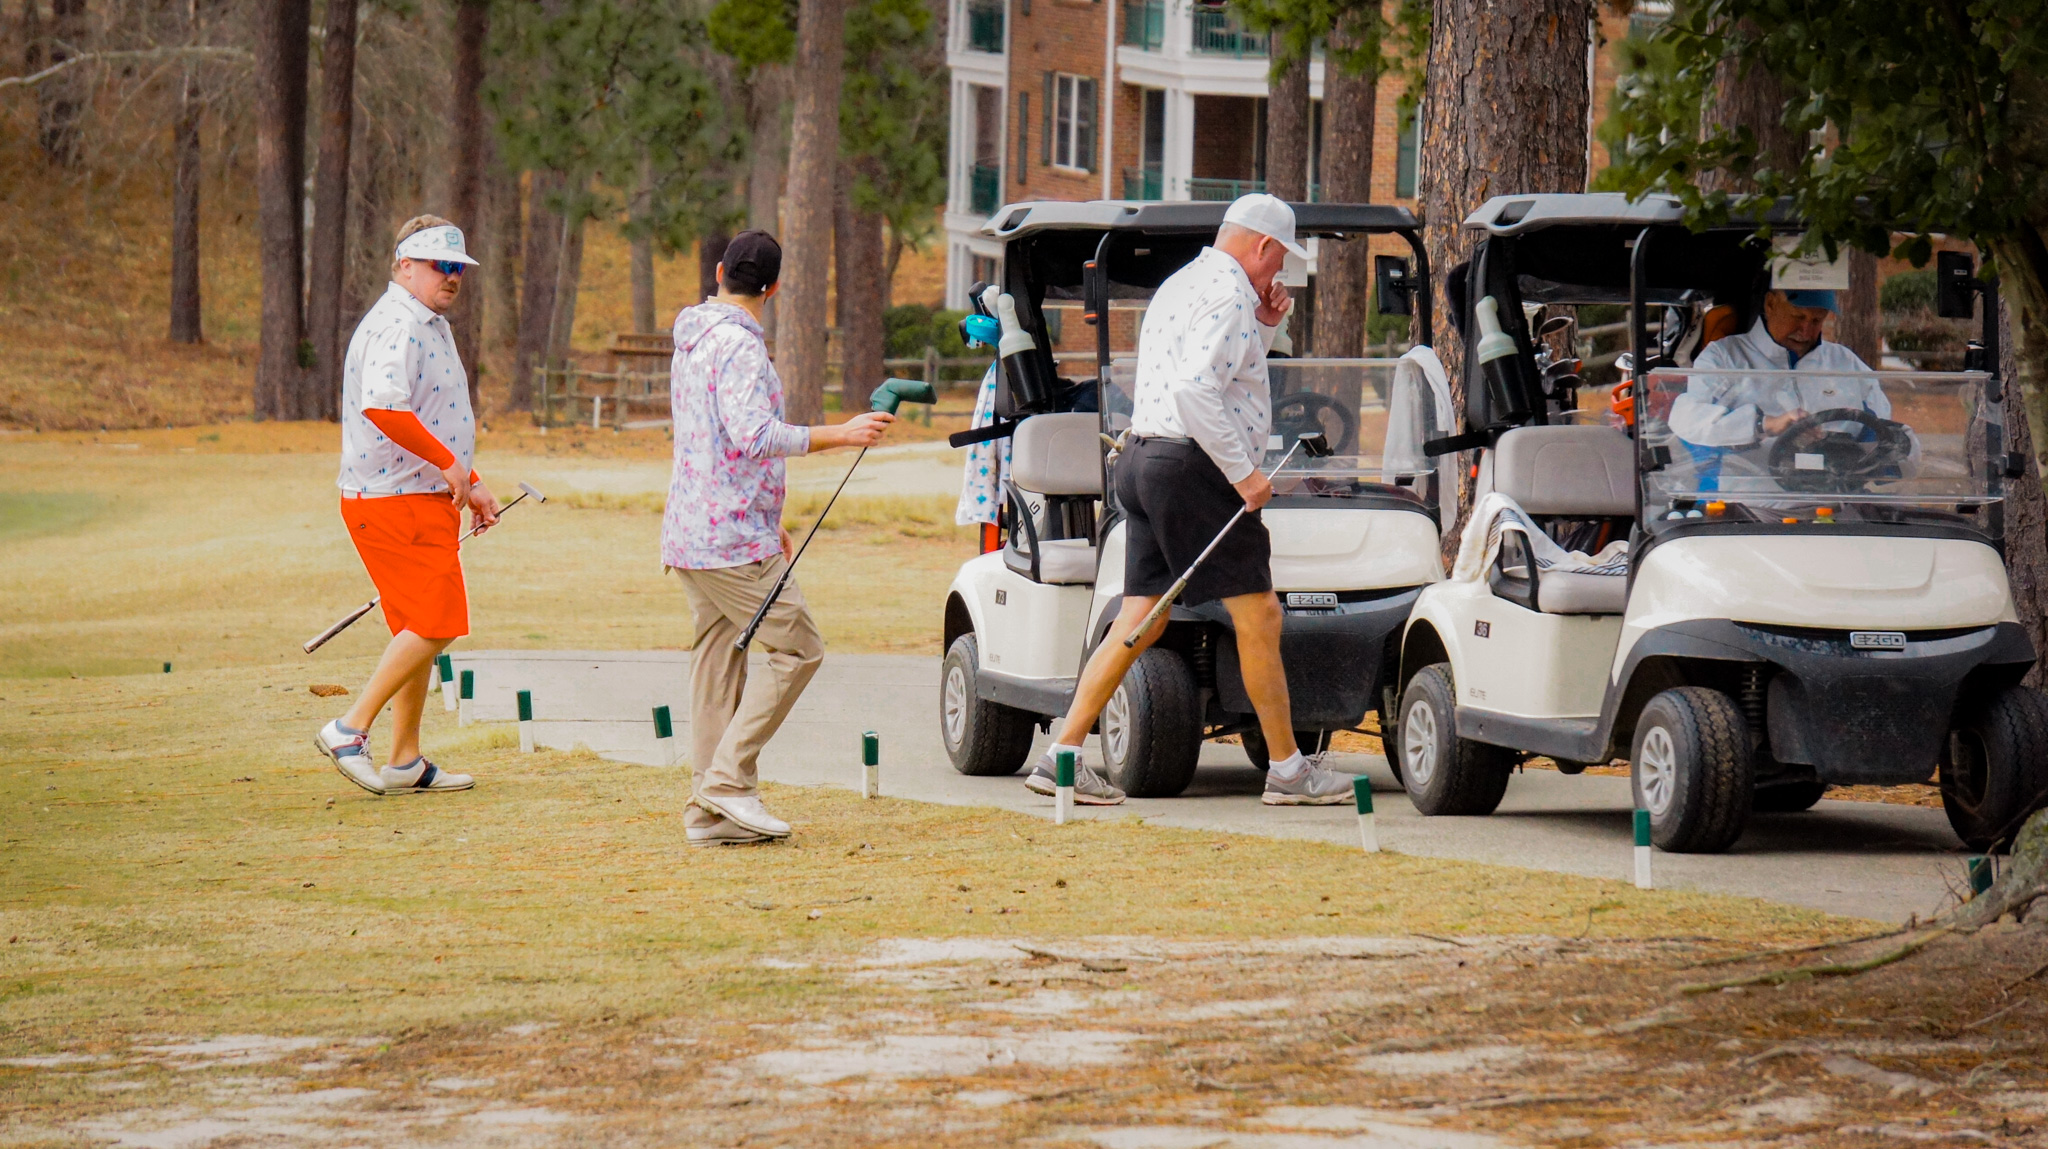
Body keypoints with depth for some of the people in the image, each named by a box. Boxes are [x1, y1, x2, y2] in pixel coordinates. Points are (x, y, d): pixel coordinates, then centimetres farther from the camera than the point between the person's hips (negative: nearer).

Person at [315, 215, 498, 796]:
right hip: (397, 502, -11)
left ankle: (405, 763, 16)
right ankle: (350, 730, -10)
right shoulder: (396, 326, -16)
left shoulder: (430, 326, 20)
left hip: (428, 497, 11)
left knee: (421, 628, 12)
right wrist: (448, 462, -26)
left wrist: (470, 483, 22)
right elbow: (382, 406, -33)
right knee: (435, 623, -13)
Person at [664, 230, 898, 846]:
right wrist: (839, 435, -22)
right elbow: (754, 437, -26)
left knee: (718, 660, 9)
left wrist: (766, 519, 29)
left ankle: (709, 809, 6)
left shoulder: (692, 341, 18)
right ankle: (728, 780, -11)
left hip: (691, 534, 10)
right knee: (798, 648, -7)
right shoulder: (739, 345, -15)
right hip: (732, 538, -10)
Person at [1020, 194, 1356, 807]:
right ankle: (1288, 770, 1)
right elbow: (1195, 389, -24)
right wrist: (1243, 471, -21)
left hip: (1144, 459, 10)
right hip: (1192, 468, -10)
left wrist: (1265, 325, 17)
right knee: (1257, 614, -3)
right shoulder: (1228, 294, -12)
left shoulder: (1183, 285, 21)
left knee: (1140, 621, 8)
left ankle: (1062, 756, 3)